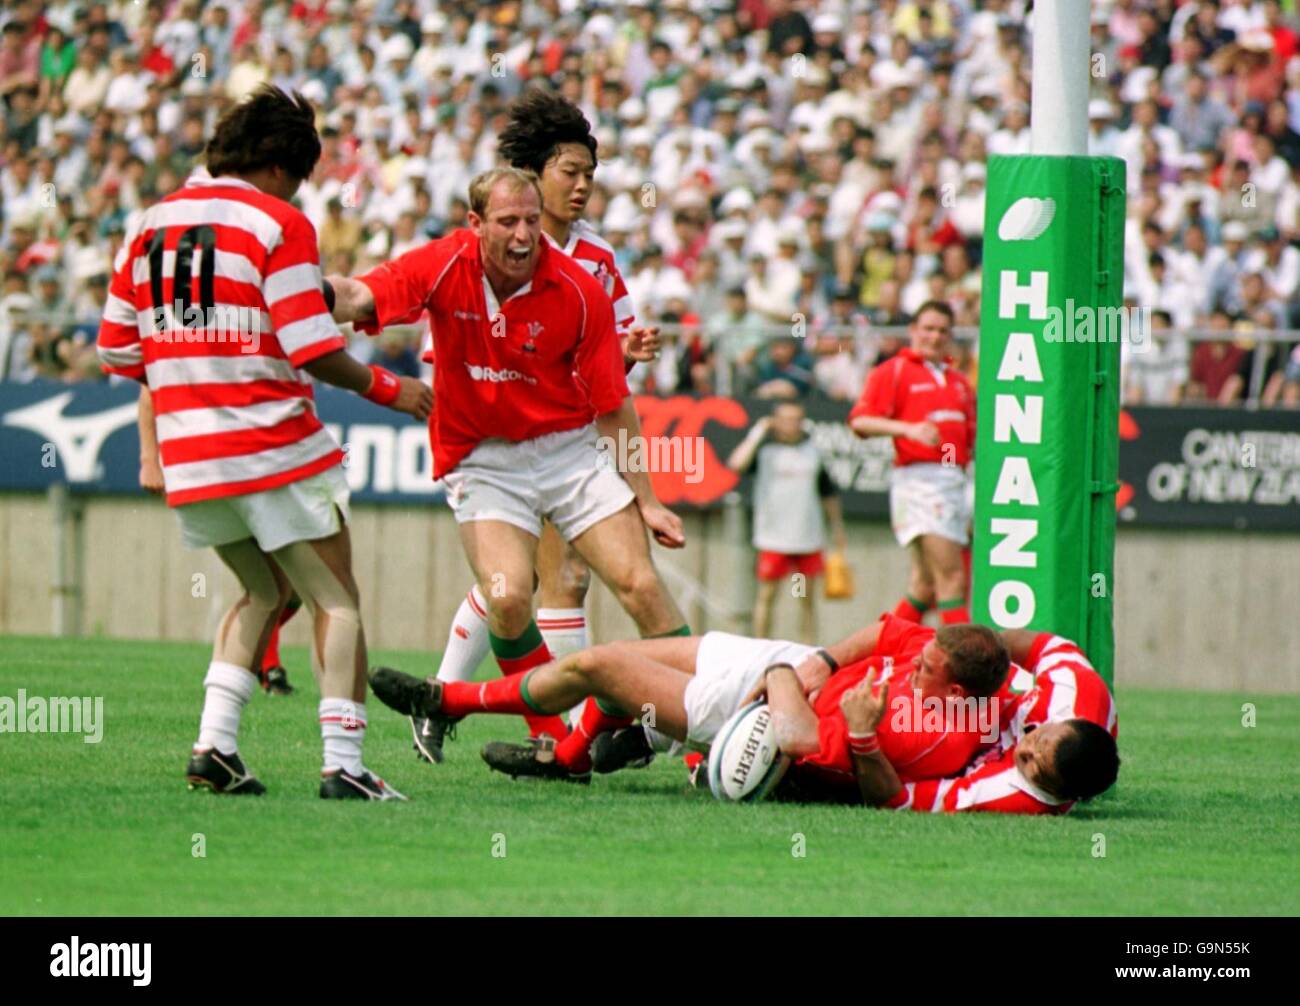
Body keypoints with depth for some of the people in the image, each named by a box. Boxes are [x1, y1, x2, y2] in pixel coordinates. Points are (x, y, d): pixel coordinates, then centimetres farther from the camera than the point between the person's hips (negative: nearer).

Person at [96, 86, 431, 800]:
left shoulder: (150, 225, 10)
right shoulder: (278, 225, -8)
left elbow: (117, 351, 12)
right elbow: (313, 351, -13)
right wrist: (388, 389, 1)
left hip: (187, 457, 6)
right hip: (270, 447, -6)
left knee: (262, 591, 22)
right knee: (336, 600, 3)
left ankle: (213, 746, 8)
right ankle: (342, 763, -8)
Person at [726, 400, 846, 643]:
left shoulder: (812, 448, 10)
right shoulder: (764, 448, -4)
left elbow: (828, 491, 21)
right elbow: (737, 464, -24)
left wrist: (837, 526, 24)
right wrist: (757, 434, -20)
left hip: (808, 538, 4)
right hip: (773, 538, -4)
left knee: (807, 596, 7)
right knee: (767, 594, 1)